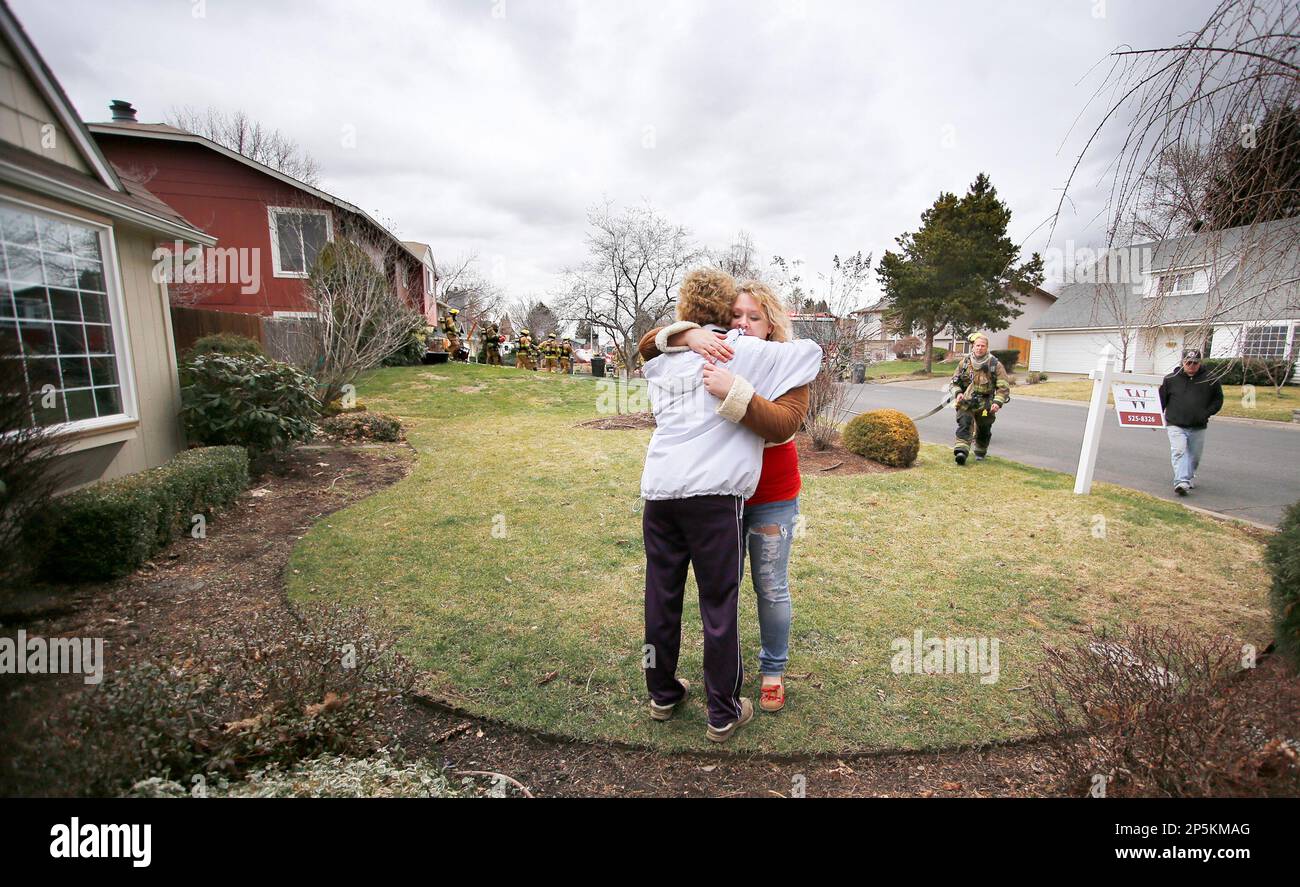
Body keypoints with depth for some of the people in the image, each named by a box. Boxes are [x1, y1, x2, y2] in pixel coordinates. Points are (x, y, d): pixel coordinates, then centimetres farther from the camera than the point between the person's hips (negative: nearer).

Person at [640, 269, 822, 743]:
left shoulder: (662, 360, 16)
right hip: (712, 492, -5)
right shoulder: (744, 350, 3)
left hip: (659, 486, 5)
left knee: (661, 595, 16)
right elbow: (810, 351, 6)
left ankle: (662, 694, 33)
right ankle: (724, 714, 20)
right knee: (718, 605, 6)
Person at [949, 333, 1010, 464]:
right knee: (964, 424, -21)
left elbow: (1004, 387, -3)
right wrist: (958, 393, -9)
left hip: (985, 405, 0)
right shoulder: (965, 362, 2)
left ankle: (980, 452, 35)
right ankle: (961, 451, -30)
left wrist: (998, 402, -17)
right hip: (966, 403, 0)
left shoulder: (995, 364, -3)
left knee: (983, 431, 13)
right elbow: (954, 381, 10)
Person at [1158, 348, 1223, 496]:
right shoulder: (1171, 379, -1)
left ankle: (1190, 477, 36)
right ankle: (1181, 482, -23)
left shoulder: (1210, 380, 2)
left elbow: (1218, 399, 11)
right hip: (1176, 425, -2)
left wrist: (1207, 413, -5)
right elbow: (1161, 399, 7)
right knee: (1179, 452, -16)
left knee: (1194, 456, 13)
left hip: (1198, 427, 2)